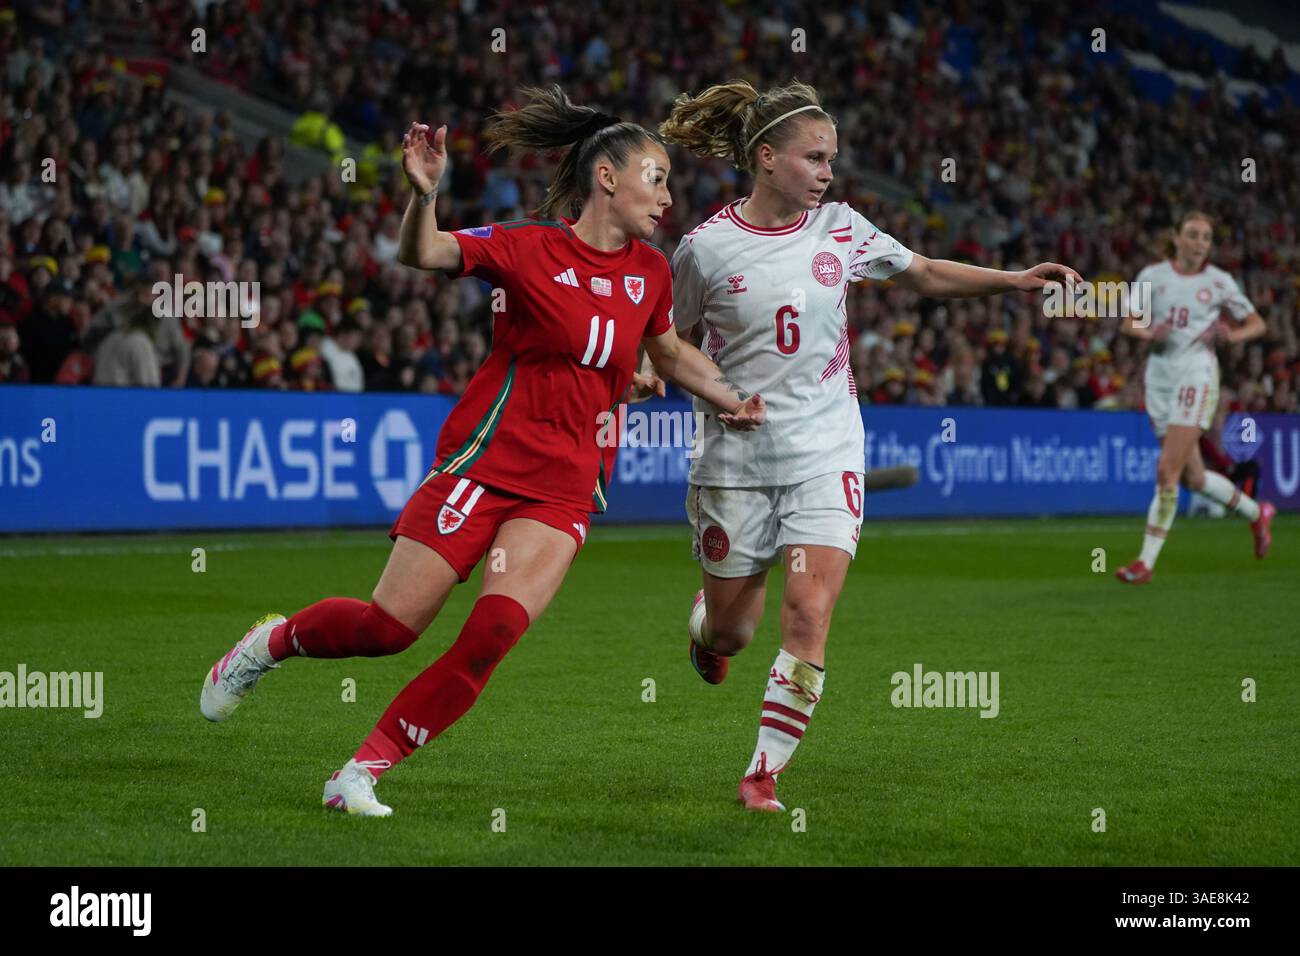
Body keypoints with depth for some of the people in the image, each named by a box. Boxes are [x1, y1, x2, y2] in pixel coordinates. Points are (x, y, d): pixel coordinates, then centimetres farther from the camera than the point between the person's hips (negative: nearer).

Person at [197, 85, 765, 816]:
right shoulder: (530, 248, -7)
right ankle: (274, 641, 28)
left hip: (567, 490, 4)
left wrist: (732, 397, 15)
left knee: (494, 633, -15)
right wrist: (424, 195, -38)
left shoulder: (650, 271, 9)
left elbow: (671, 352, 28)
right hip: (488, 460, -4)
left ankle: (363, 773, -4)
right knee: (391, 626, -4)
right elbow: (423, 254, -19)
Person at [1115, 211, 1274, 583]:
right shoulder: (1152, 276, 5)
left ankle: (1146, 561, -11)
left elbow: (1257, 324, 8)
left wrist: (1233, 334, -13)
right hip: (1160, 373, 4)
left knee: (1167, 471, -15)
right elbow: (1129, 323, 9)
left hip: (1197, 374, -4)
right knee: (1193, 477, 10)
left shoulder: (1219, 281, -1)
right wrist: (1148, 333, -12)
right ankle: (1256, 513, 35)